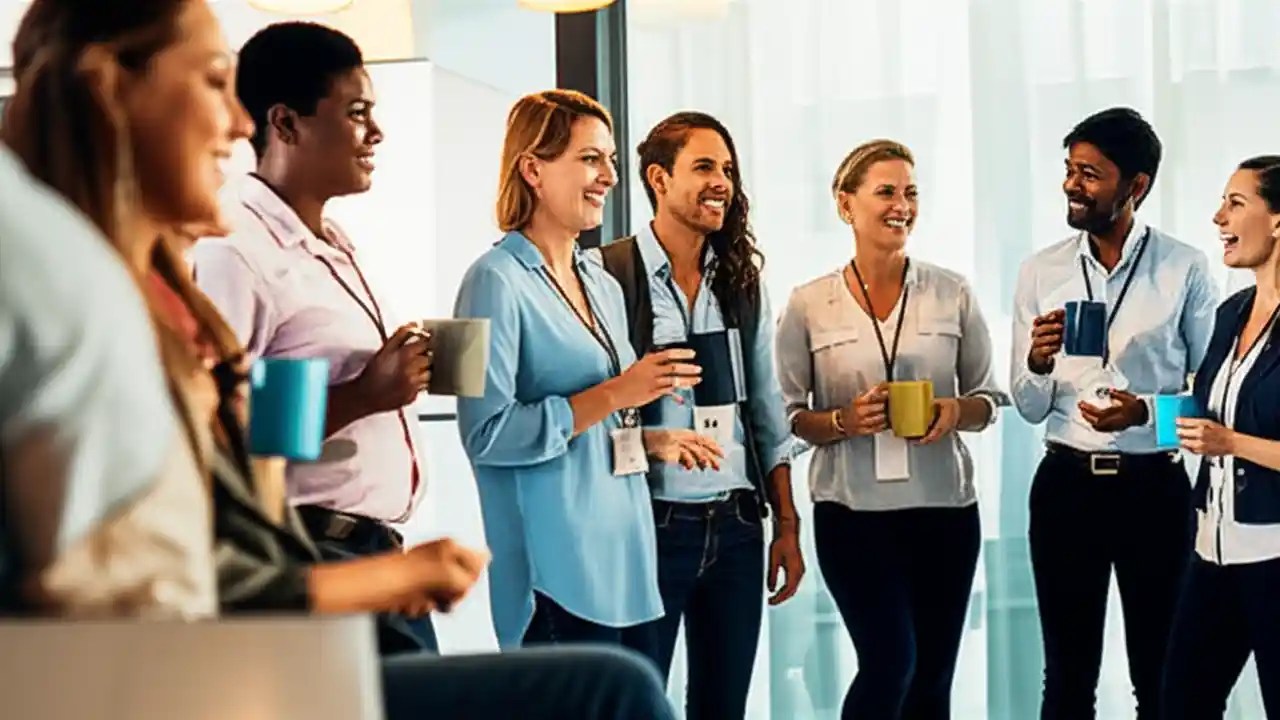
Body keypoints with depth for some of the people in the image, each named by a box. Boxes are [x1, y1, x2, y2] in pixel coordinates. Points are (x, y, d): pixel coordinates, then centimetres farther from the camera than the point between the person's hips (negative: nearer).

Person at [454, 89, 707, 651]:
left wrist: (650, 439, 6)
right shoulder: (497, 282, -9)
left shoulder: (604, 286, 16)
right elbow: (487, 433, -18)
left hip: (624, 563, 8)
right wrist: (613, 395, -17)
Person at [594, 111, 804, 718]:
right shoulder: (609, 275, -8)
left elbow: (767, 414, 13)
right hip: (650, 524, -5)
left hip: (735, 527, 6)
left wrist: (787, 527, 11)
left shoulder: (741, 282, 10)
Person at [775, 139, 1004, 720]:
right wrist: (841, 422, -16)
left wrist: (957, 412, -12)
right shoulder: (809, 305, -1)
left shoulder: (952, 294, 2)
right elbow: (788, 415, 2)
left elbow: (987, 398, 9)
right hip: (852, 510, -2)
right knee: (889, 661, -15)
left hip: (944, 507, 2)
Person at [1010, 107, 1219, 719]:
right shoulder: (1041, 272, 3)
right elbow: (1030, 408, 4)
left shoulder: (1185, 270, -4)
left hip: (1155, 486, -2)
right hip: (1066, 484, 2)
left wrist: (1145, 412, -20)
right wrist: (1038, 362, -16)